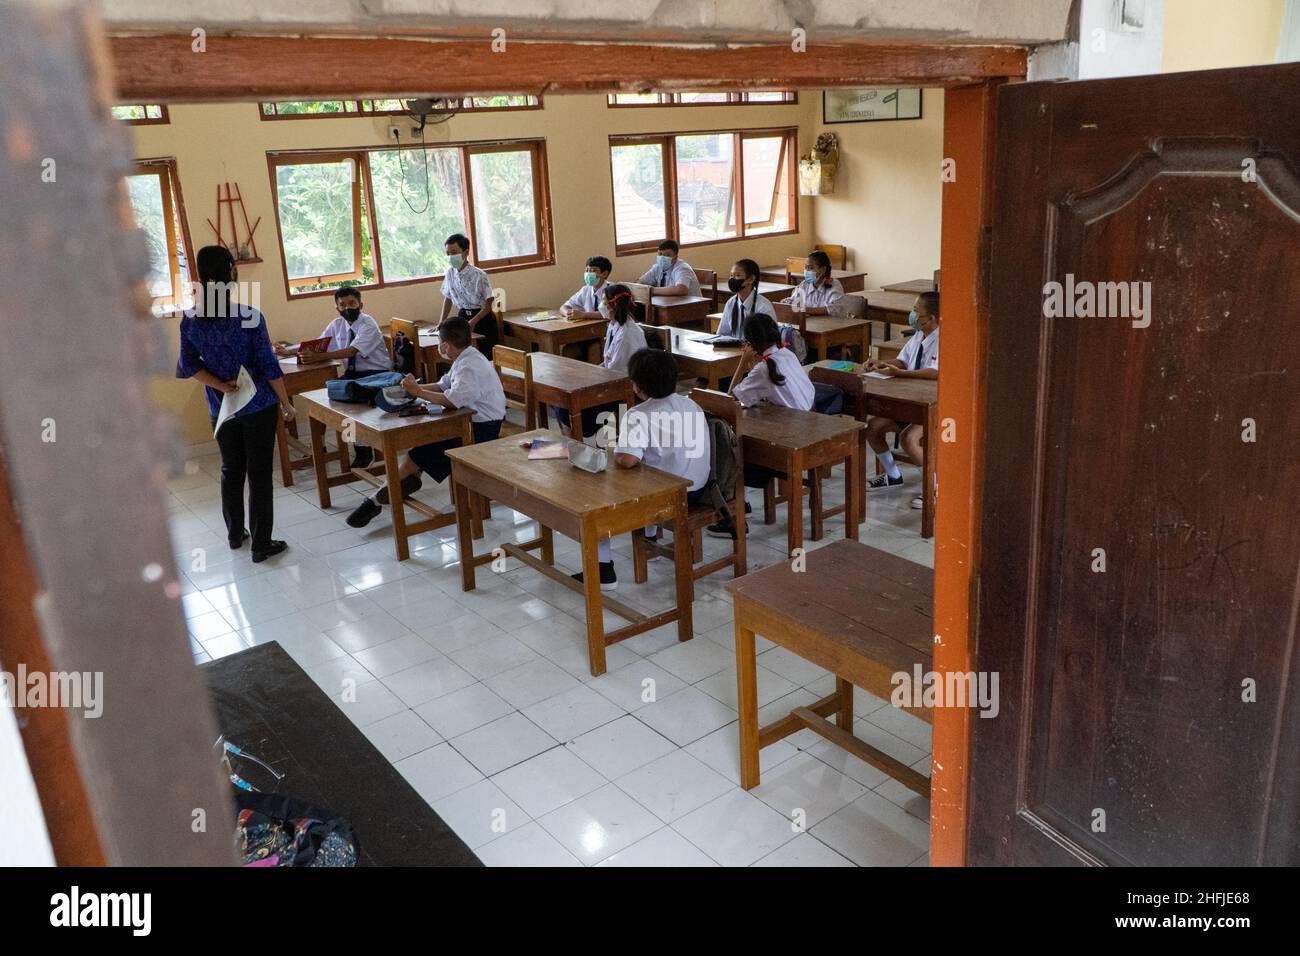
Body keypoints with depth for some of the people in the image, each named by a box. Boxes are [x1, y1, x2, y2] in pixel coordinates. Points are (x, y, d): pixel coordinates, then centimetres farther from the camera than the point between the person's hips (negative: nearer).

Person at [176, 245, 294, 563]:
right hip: (258, 406, -4)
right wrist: (286, 403, -4)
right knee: (259, 474, 2)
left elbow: (189, 364, -2)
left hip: (221, 409, 4)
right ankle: (261, 545, 8)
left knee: (231, 470, 20)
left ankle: (235, 534, 32)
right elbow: (268, 366, -13)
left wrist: (220, 385, -7)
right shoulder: (249, 316, -17)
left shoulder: (189, 319, -3)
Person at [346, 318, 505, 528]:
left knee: (422, 449, -10)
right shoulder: (465, 359, 10)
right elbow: (443, 386, 11)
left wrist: (419, 392, -23)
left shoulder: (470, 366, -21)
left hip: (482, 430, -10)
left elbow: (453, 400, -33)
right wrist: (415, 388, -3)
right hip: (473, 421, 10)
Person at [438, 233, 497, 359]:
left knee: (486, 357, -9)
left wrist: (473, 322, -24)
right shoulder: (450, 273, 0)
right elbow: (448, 298, 13)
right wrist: (442, 322, 5)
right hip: (462, 317, 4)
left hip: (482, 319, -4)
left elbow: (488, 305, -13)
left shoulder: (479, 275, -15)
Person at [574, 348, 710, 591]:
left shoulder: (639, 415, -19)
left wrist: (614, 451, -7)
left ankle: (604, 570, 9)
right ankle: (651, 536, 50)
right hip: (697, 490, 8)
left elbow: (627, 460, -30)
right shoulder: (692, 405, 3)